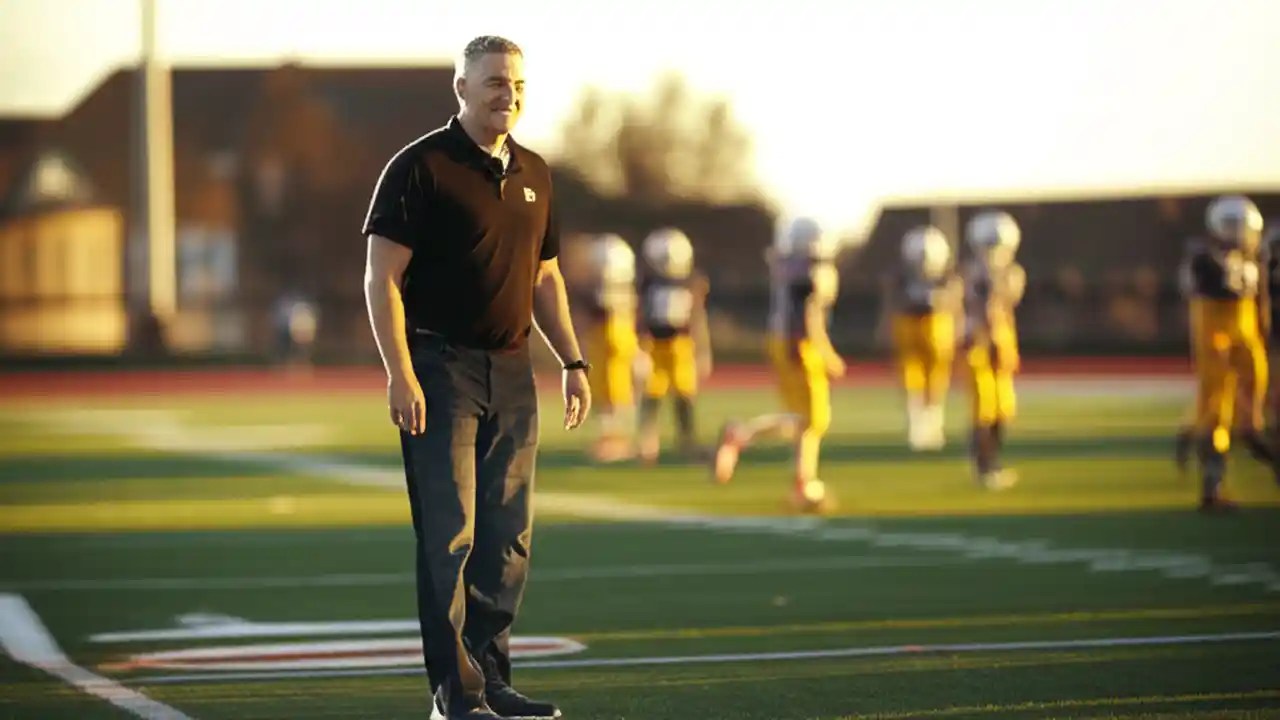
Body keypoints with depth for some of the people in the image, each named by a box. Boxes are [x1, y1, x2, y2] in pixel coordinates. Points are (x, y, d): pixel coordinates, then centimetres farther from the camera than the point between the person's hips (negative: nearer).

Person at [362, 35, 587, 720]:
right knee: (449, 538, -7)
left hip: (512, 373, 7)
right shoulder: (420, 167, -7)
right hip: (440, 368, -7)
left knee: (508, 540, 8)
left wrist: (573, 362, 14)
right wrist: (400, 374, -18)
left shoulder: (533, 174, 14)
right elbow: (382, 278, -10)